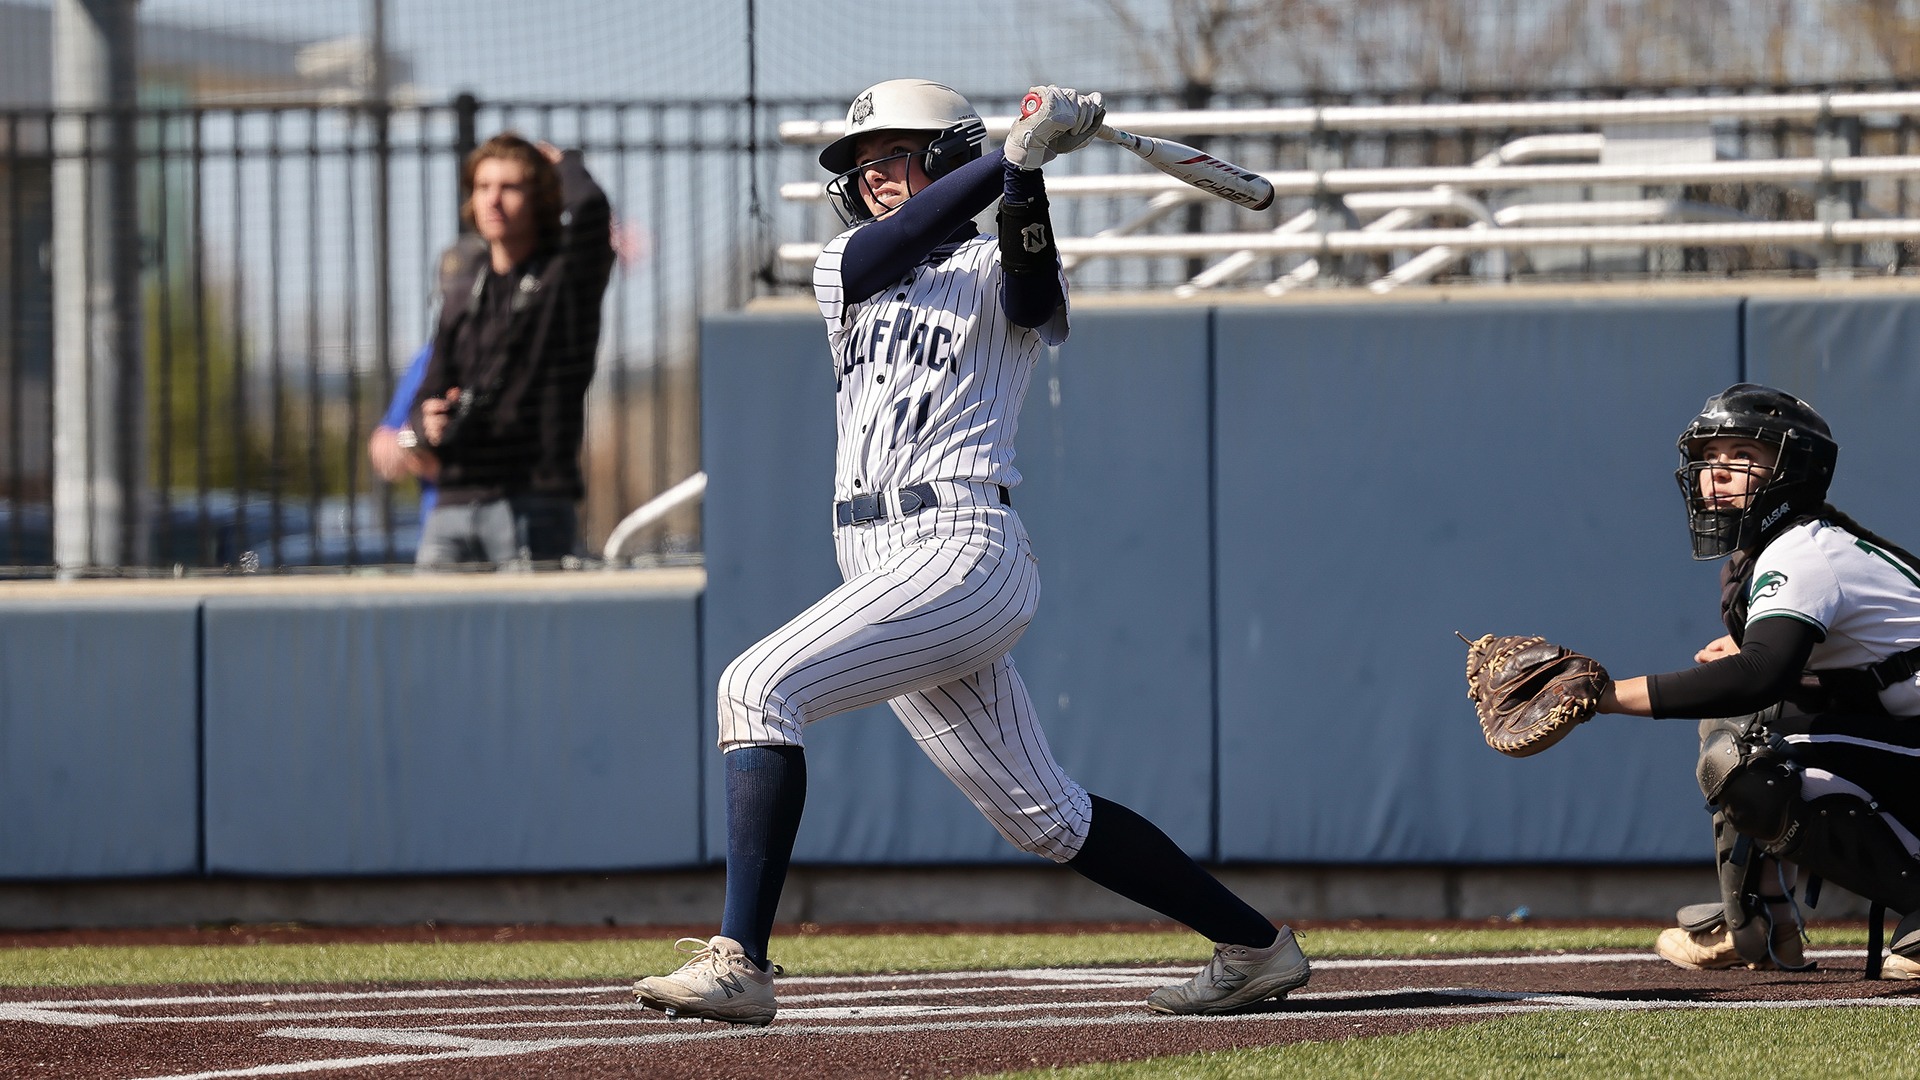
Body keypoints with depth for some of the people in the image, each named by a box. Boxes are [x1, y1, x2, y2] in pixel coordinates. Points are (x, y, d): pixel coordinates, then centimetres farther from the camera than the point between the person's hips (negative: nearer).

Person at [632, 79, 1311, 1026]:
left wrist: (1024, 169, -35)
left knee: (758, 687, -24)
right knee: (1041, 816, 10)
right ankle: (1254, 945, 20)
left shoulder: (998, 268, 3)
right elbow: (880, 247, -4)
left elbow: (1033, 289, -20)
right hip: (881, 570, 7)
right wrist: (1011, 155, -12)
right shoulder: (841, 272, 18)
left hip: (964, 551, -7)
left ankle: (739, 960, -29)